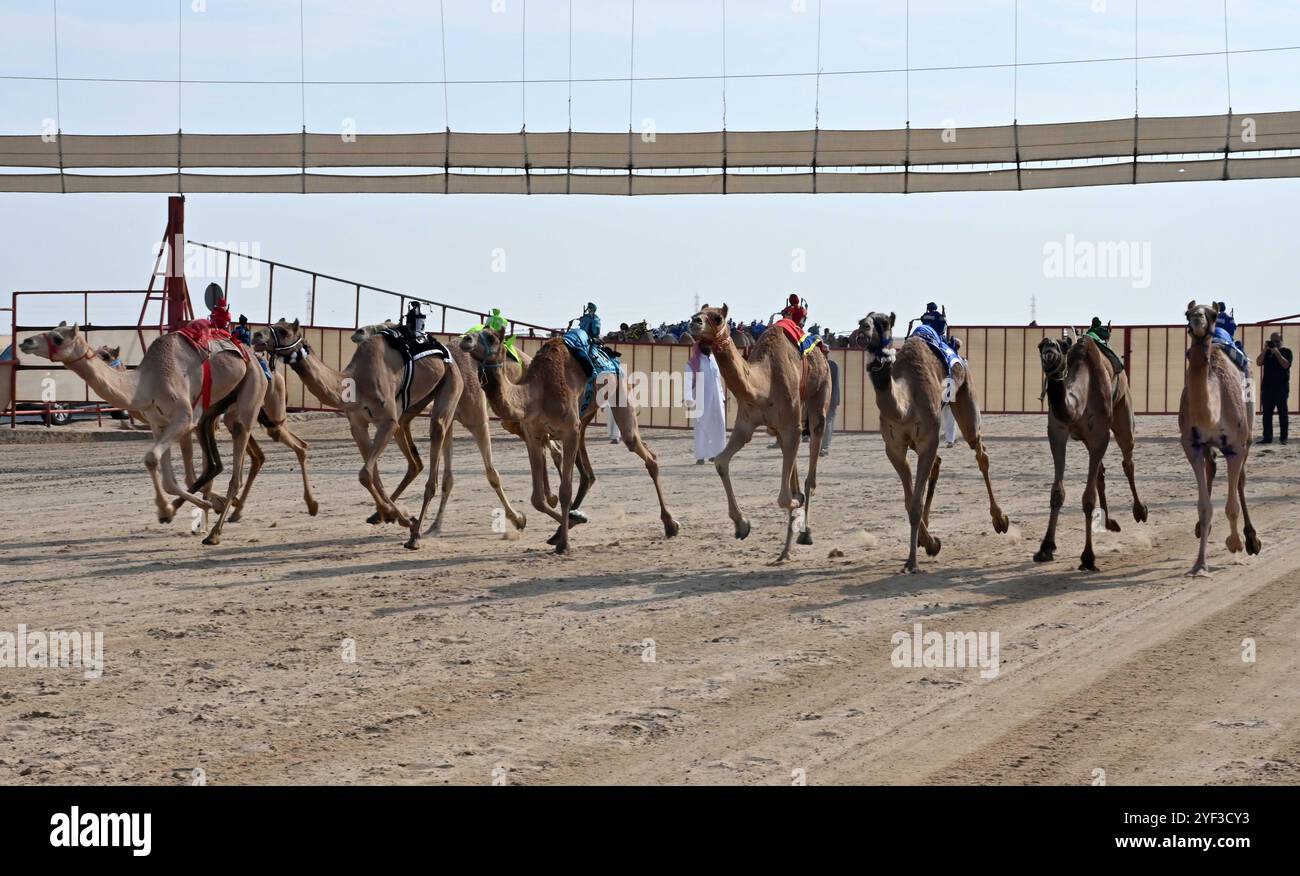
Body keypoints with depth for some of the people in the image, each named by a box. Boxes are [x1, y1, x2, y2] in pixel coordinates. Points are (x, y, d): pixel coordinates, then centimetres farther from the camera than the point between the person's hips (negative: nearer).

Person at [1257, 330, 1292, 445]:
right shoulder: (1267, 352, 15)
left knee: (1283, 414, -1)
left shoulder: (1286, 352, 4)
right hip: (1267, 387, 4)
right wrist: (1265, 349, -7)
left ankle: (1283, 438, 1)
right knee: (1267, 414, 2)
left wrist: (1276, 352, -15)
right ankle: (1267, 437, 5)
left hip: (1281, 388, -4)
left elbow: (1286, 364, -12)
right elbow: (1259, 363, 0)